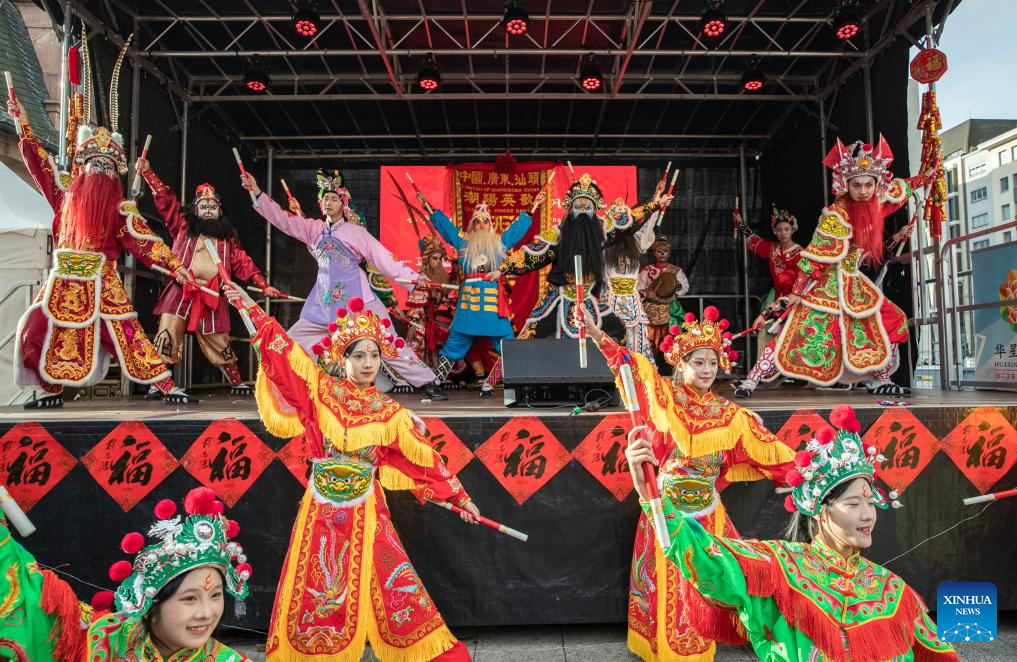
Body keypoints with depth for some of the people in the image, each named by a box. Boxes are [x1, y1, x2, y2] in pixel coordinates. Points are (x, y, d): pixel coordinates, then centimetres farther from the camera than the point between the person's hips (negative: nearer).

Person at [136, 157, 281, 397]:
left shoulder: (227, 238, 15)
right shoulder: (184, 226, 13)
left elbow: (243, 263, 11)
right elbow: (166, 200, 8)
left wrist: (263, 285, 3)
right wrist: (148, 172, 1)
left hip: (212, 297, 1)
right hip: (181, 293, 0)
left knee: (219, 343, 7)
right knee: (167, 337, -12)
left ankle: (236, 383, 20)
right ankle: (157, 384, -6)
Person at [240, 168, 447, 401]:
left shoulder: (355, 231, 1)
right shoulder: (314, 229, 12)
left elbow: (383, 258, -2)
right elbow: (282, 219, 9)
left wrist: (412, 277, -9)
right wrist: (257, 193, 0)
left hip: (357, 299, -5)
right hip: (325, 301, 5)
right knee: (293, 340, 6)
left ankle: (428, 384, -3)